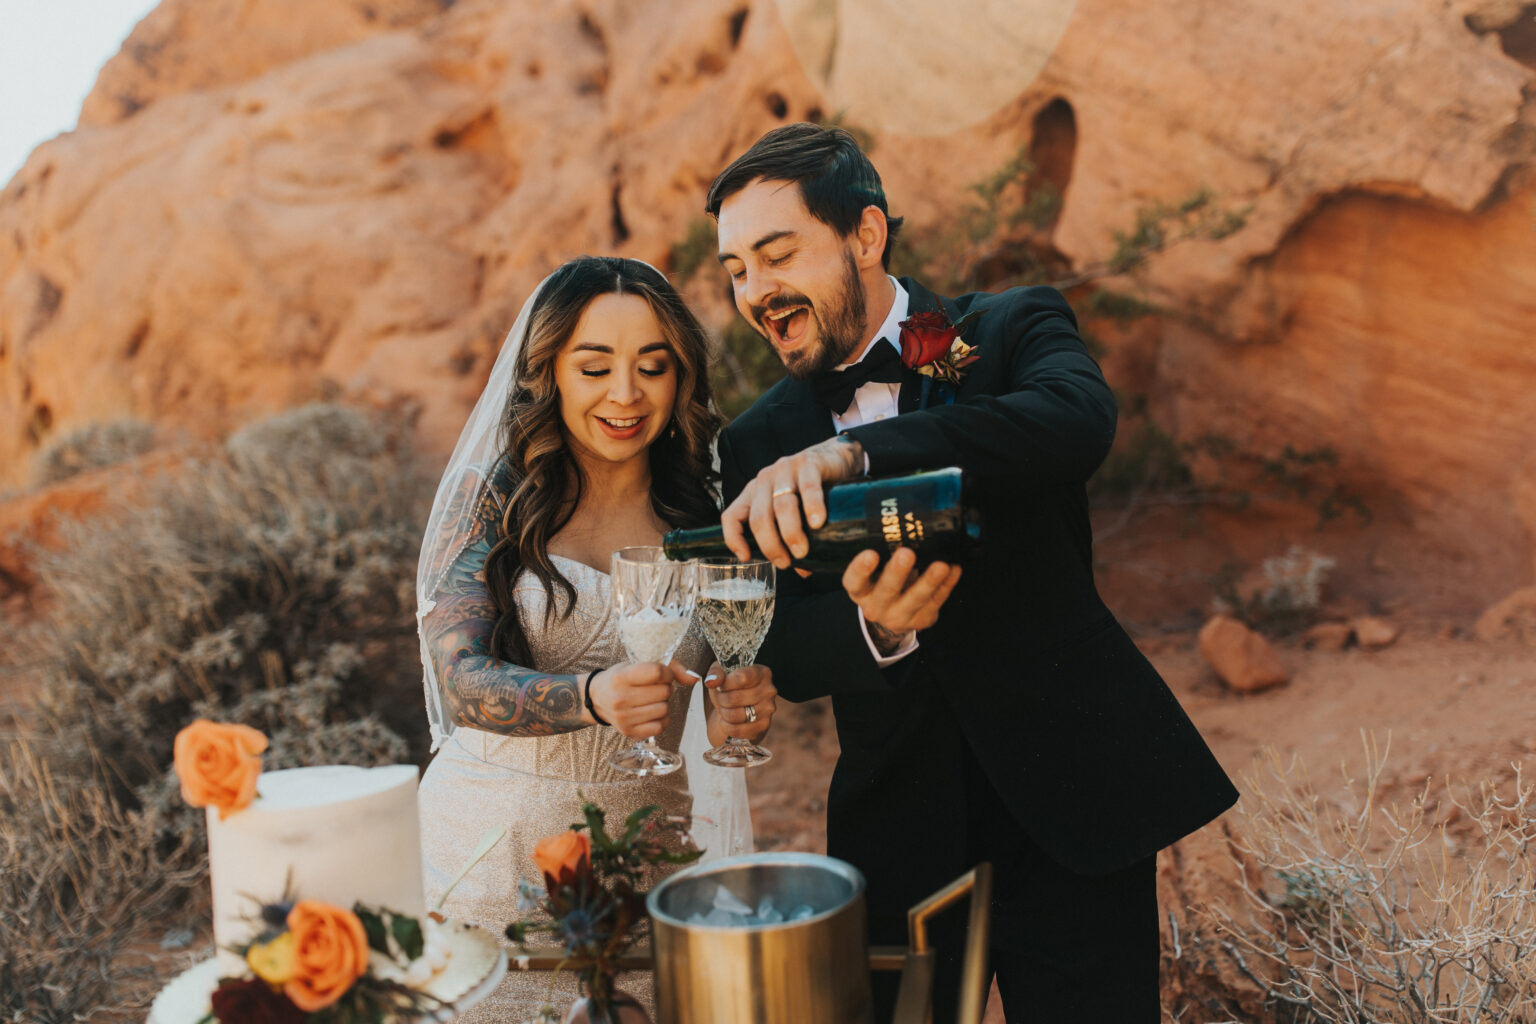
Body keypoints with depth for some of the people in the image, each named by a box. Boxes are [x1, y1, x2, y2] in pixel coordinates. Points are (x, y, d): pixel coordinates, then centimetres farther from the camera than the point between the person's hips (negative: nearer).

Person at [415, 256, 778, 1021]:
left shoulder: (702, 512, 3)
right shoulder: (488, 495, -4)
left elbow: (728, 680, 8)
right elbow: (461, 679, -14)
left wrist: (741, 710, -15)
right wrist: (591, 696, -32)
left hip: (643, 856, 2)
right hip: (491, 850, -2)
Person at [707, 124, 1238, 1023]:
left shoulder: (1013, 329, -2)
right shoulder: (761, 445, 5)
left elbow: (1080, 418, -26)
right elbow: (787, 655, -4)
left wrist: (858, 452, -37)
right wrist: (872, 625, -27)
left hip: (1069, 791, -2)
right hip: (896, 829, 3)